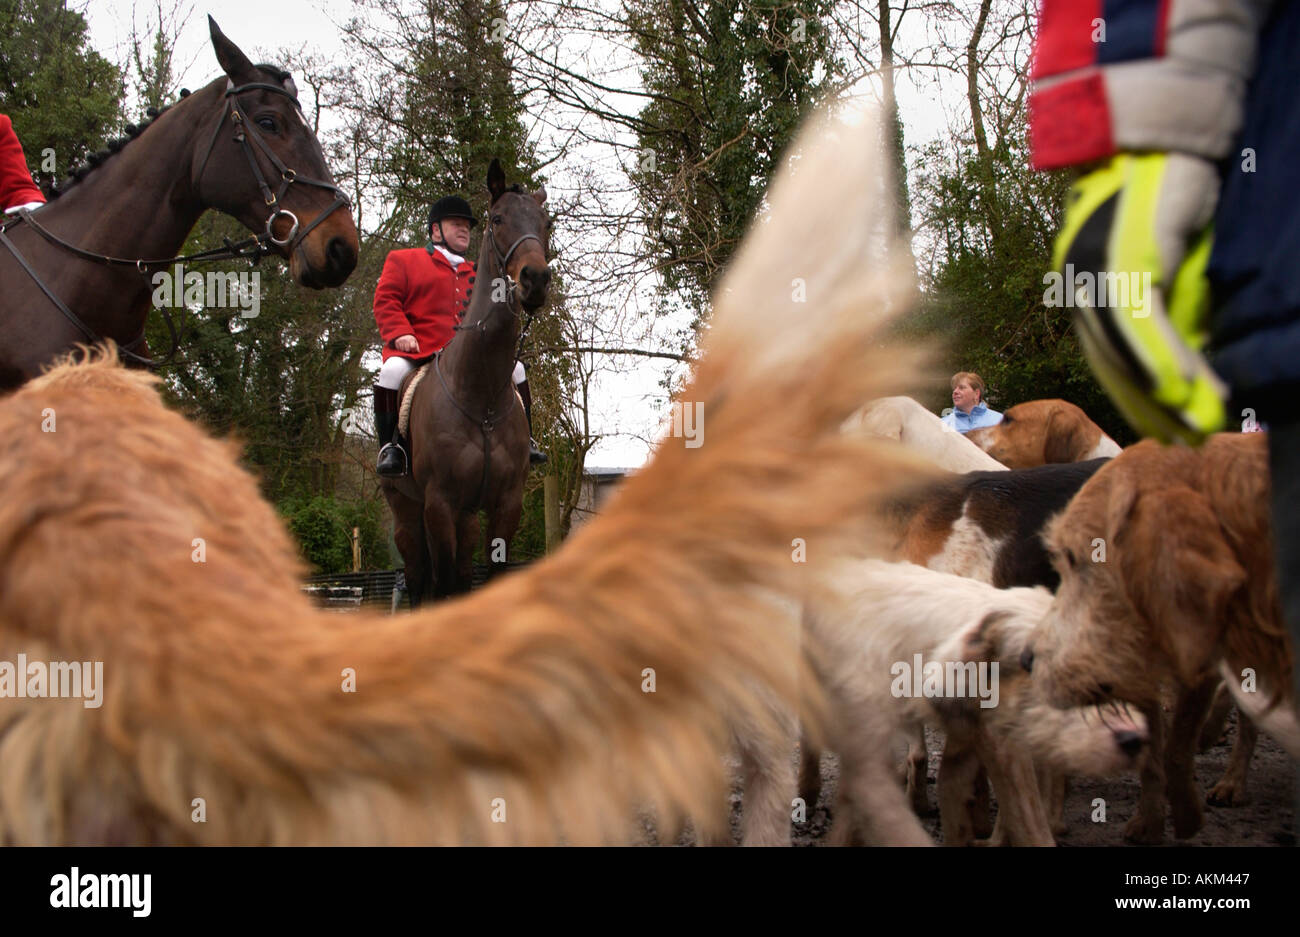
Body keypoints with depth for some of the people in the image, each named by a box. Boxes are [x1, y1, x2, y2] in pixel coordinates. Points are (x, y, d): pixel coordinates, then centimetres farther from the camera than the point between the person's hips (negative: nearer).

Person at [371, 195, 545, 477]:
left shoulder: (473, 273, 26)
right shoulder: (402, 260, 13)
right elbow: (385, 301, 3)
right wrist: (400, 334, -15)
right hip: (418, 350, -5)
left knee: (515, 369, -4)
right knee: (392, 371, -36)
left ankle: (523, 441, 6)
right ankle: (389, 446, -27)